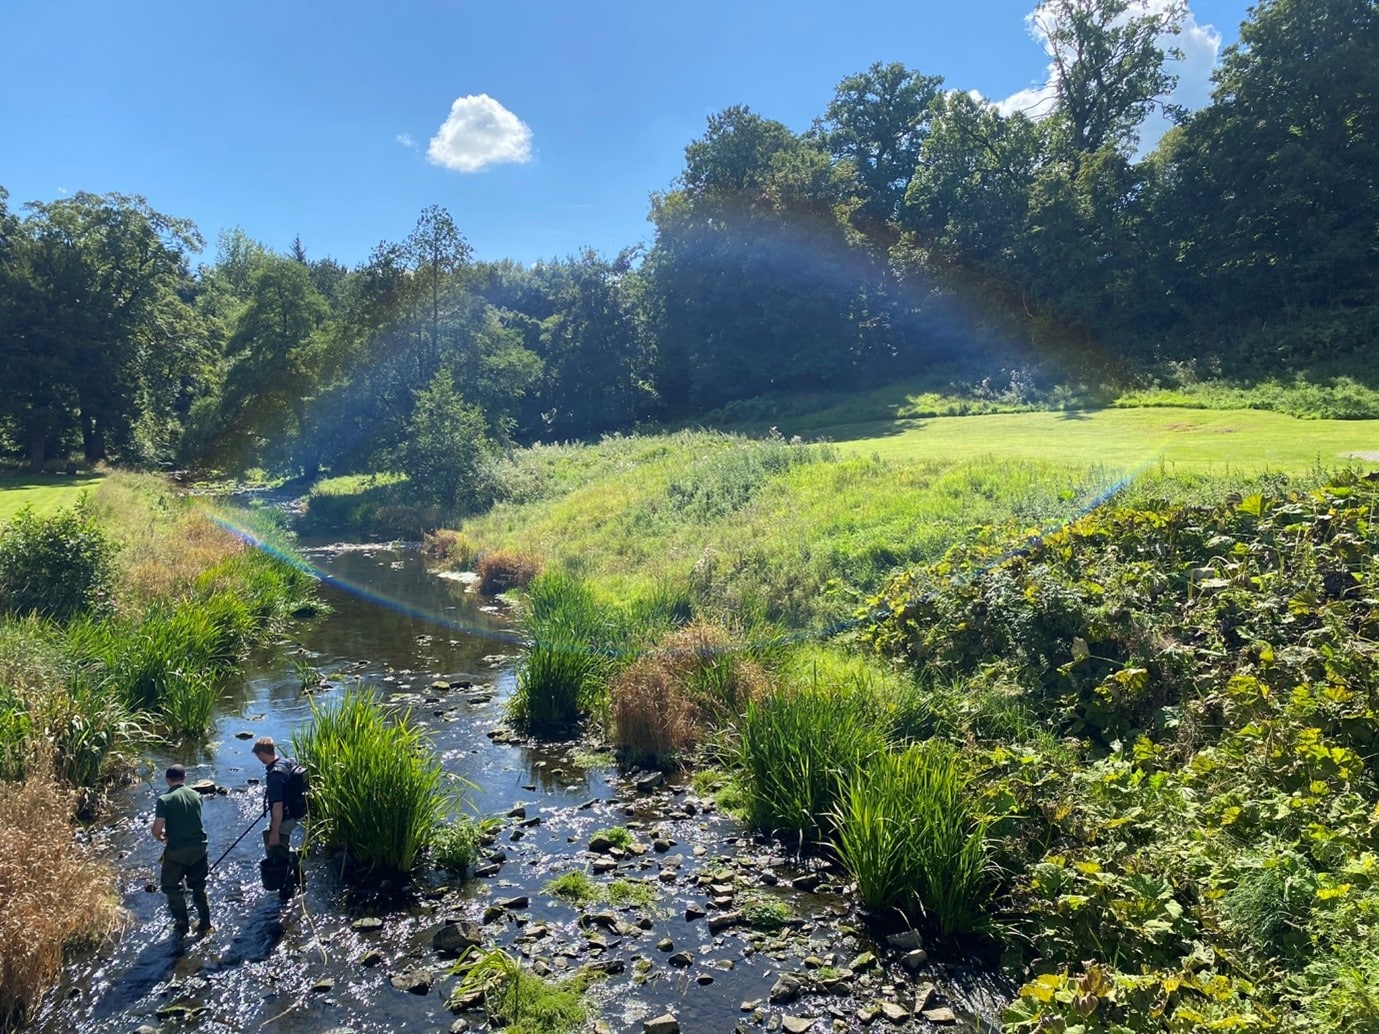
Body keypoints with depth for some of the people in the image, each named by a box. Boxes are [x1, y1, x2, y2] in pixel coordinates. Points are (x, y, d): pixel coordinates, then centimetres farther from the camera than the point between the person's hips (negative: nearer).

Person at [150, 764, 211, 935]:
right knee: (198, 886, 19)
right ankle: (205, 924, 23)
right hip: (199, 847, 4)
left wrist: (160, 838, 6)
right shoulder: (195, 795, 1)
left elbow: (156, 829, -16)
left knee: (171, 887, 17)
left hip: (176, 850, -4)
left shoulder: (164, 800, -13)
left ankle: (182, 925, 20)